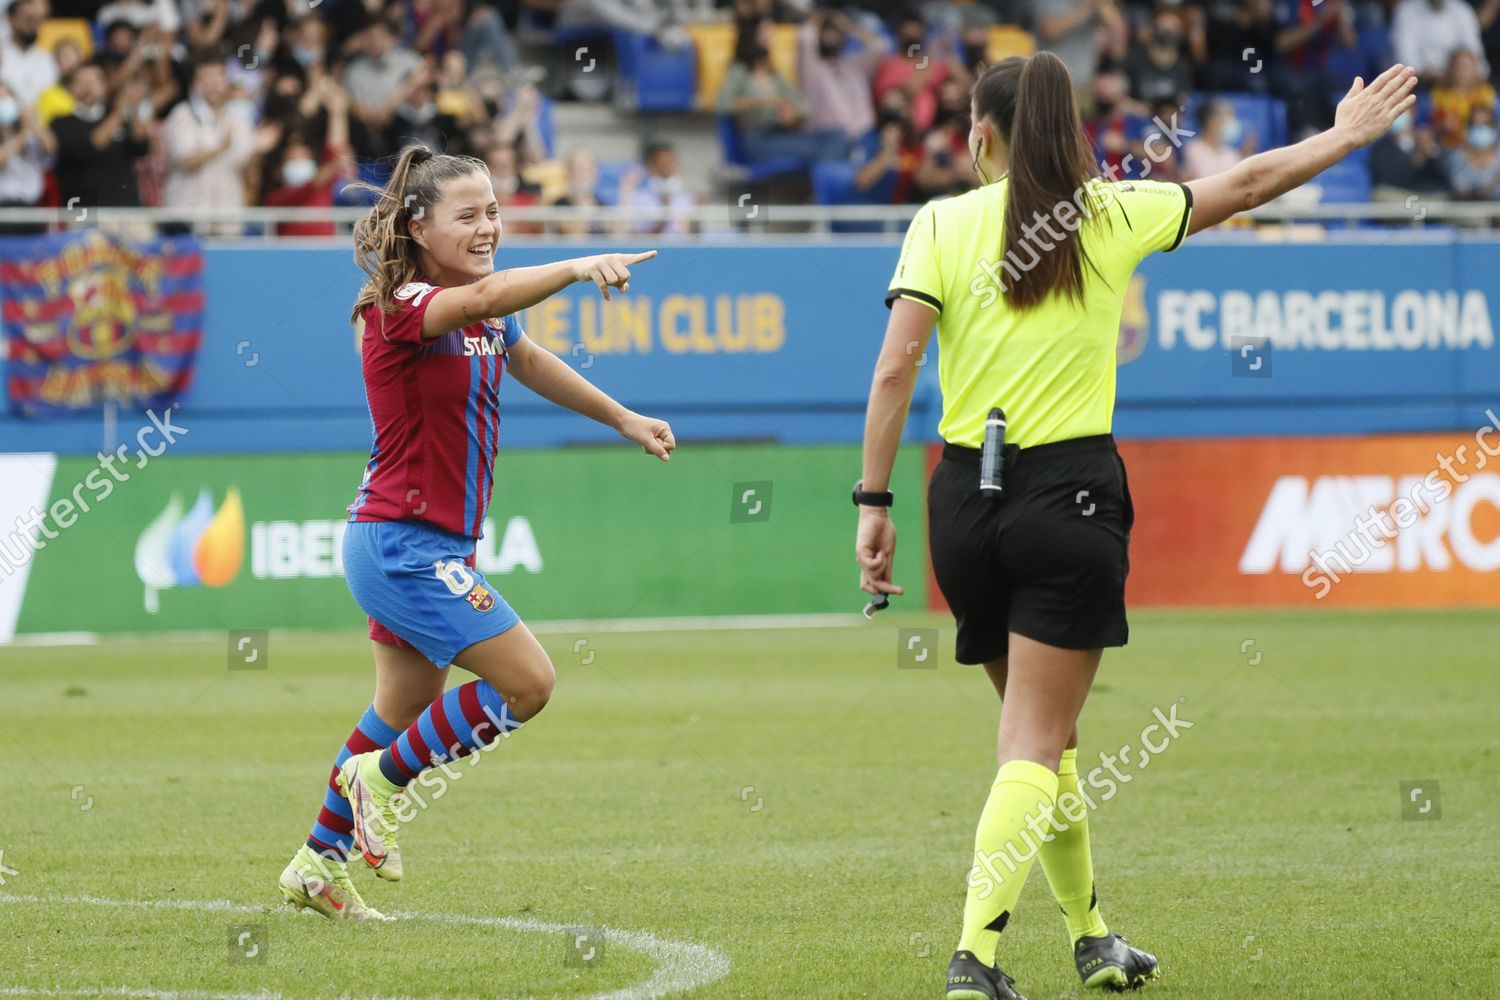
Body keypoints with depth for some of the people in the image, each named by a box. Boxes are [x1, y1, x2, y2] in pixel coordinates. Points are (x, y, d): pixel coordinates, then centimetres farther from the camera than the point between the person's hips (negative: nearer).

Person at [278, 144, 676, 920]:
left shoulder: (483, 319, 8)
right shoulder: (403, 307, -19)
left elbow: (526, 359, 30)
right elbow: (487, 297, -41)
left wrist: (623, 419, 37)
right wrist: (576, 268, -57)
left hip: (432, 546, 10)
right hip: (402, 543, -10)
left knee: (408, 708, 18)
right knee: (528, 682, -10)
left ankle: (319, 864, 30)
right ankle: (380, 777, 4)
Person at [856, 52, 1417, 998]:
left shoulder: (943, 224, 0)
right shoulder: (1113, 215, 2)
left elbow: (895, 368, -8)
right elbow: (1248, 183, 15)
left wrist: (875, 503, -4)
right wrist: (1346, 137, 31)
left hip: (966, 497, 2)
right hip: (1073, 492, -2)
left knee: (1041, 728, 19)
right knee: (1038, 744, -3)